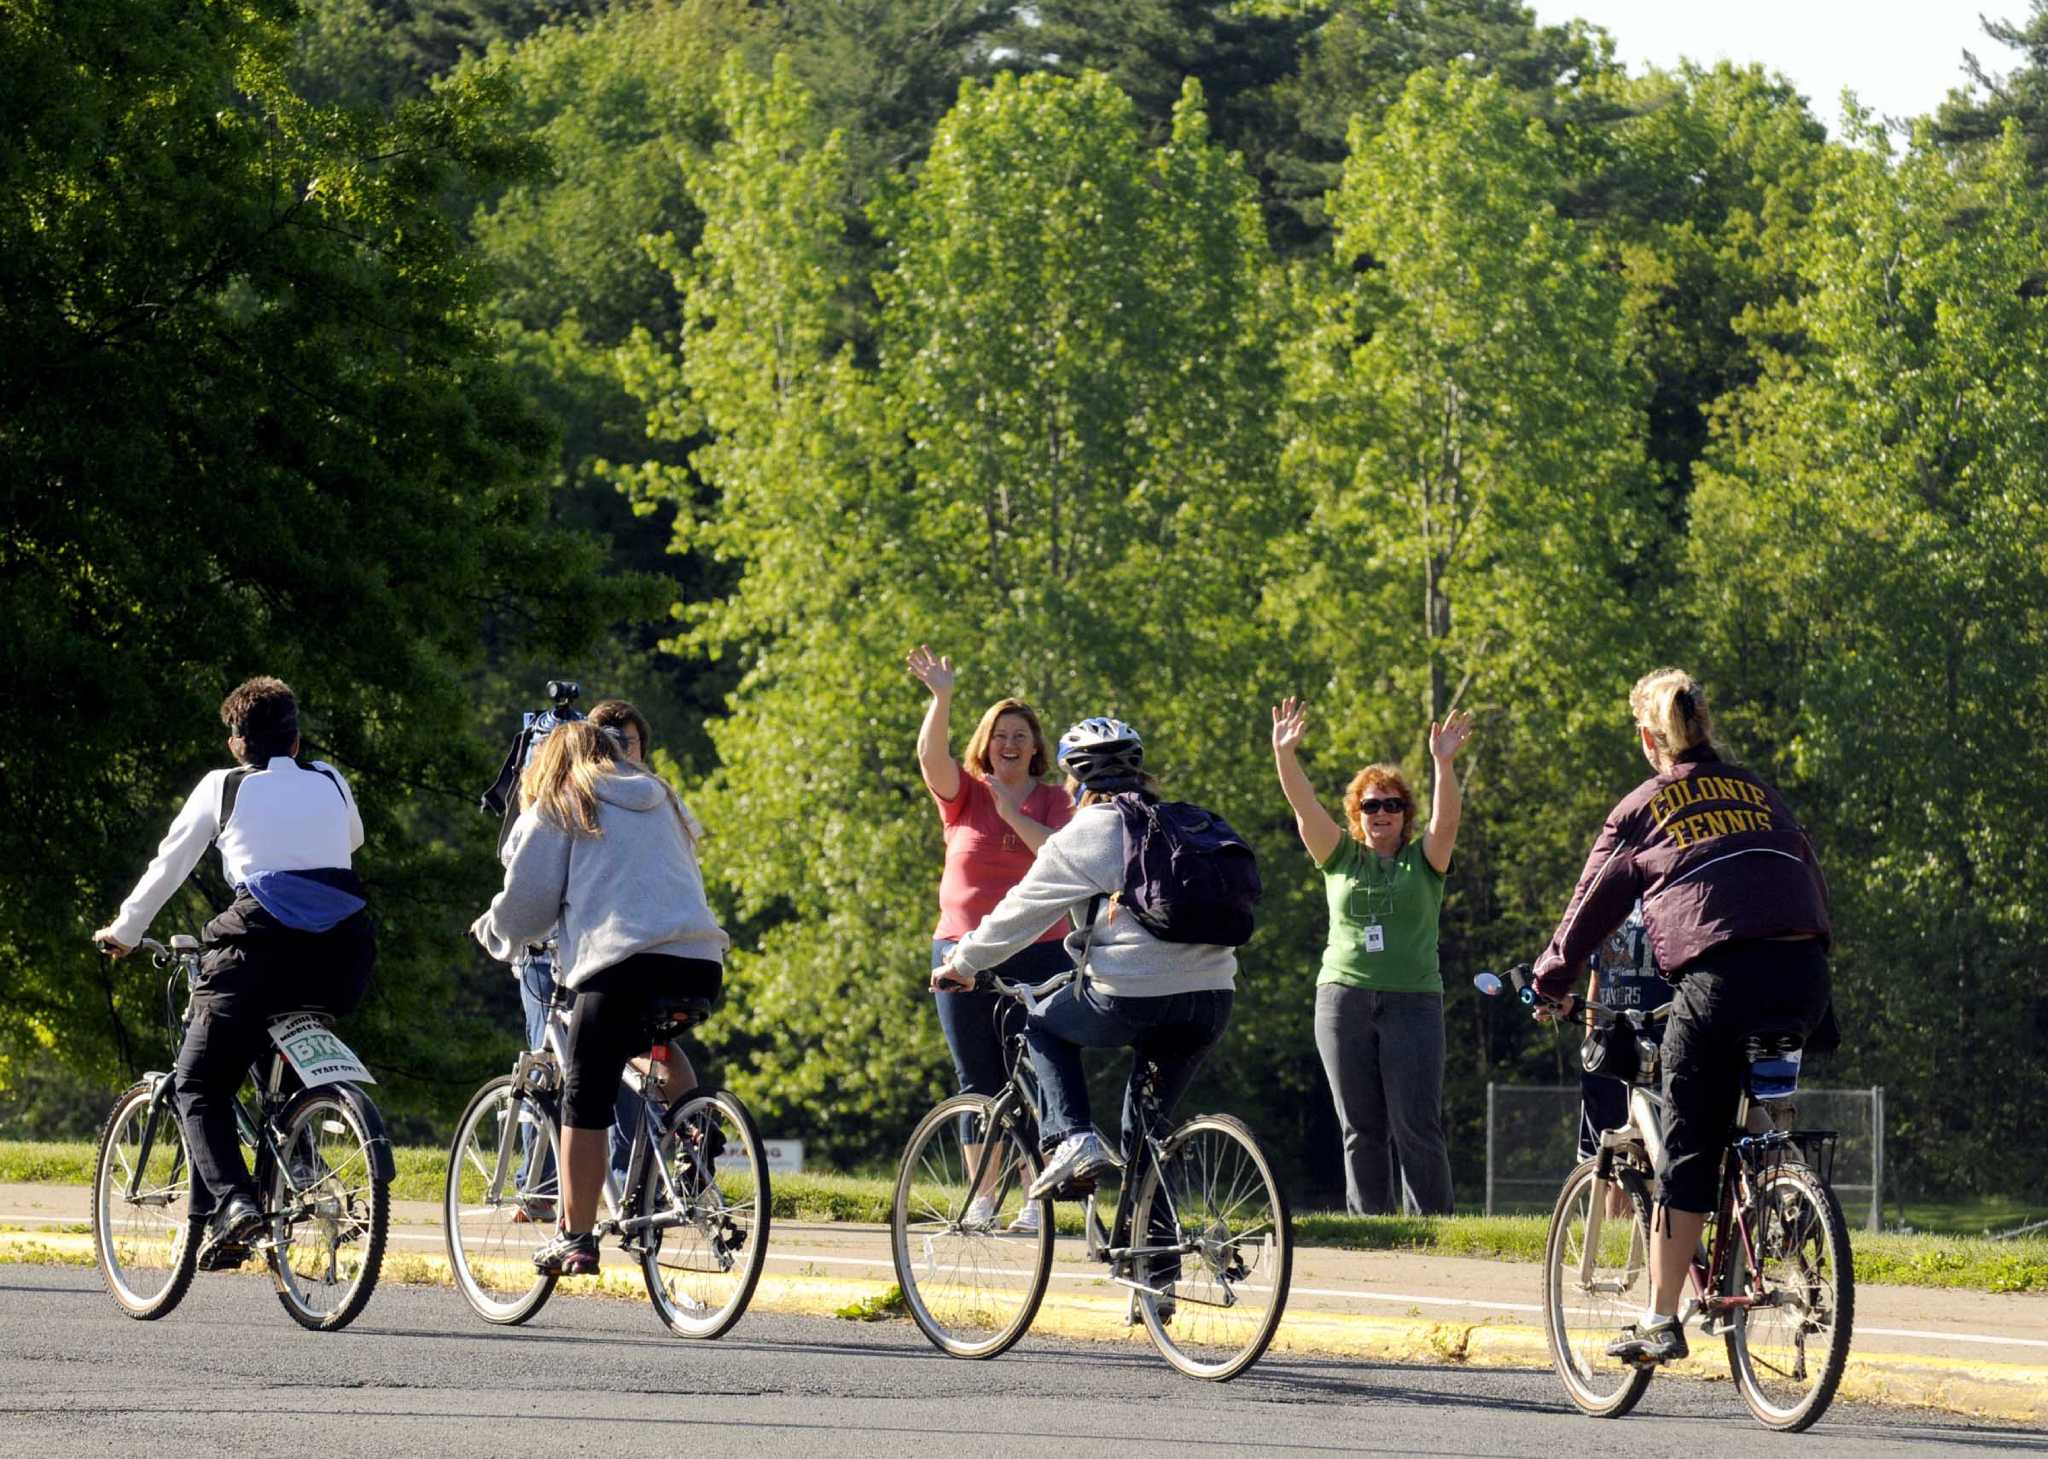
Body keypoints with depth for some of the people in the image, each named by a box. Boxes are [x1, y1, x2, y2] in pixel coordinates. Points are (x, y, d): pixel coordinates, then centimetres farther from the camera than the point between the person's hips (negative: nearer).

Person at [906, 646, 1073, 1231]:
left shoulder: (1053, 802, 6)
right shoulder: (965, 794, 7)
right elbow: (931, 756, -12)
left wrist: (1013, 813, -17)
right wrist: (941, 698, -26)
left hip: (1036, 956, -1)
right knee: (977, 1083, 3)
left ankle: (1036, 1199, -4)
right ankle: (982, 1198, 8)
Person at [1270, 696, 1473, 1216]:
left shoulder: (1422, 860, 8)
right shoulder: (1341, 859, 12)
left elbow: (1445, 819, -10)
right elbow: (1304, 806, 0)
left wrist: (1443, 765, -26)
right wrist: (1284, 755, -15)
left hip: (1413, 1000, -2)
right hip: (1343, 998, 2)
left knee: (1417, 1125, -7)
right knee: (1360, 1129, 3)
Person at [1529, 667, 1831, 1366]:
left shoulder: (1642, 808, 12)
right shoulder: (1758, 792, 21)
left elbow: (1591, 906, 18)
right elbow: (1812, 875, 24)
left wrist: (1550, 984, 33)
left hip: (1719, 975, -4)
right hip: (1804, 978, 4)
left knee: (1687, 1152, 1)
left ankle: (1660, 1320, 0)